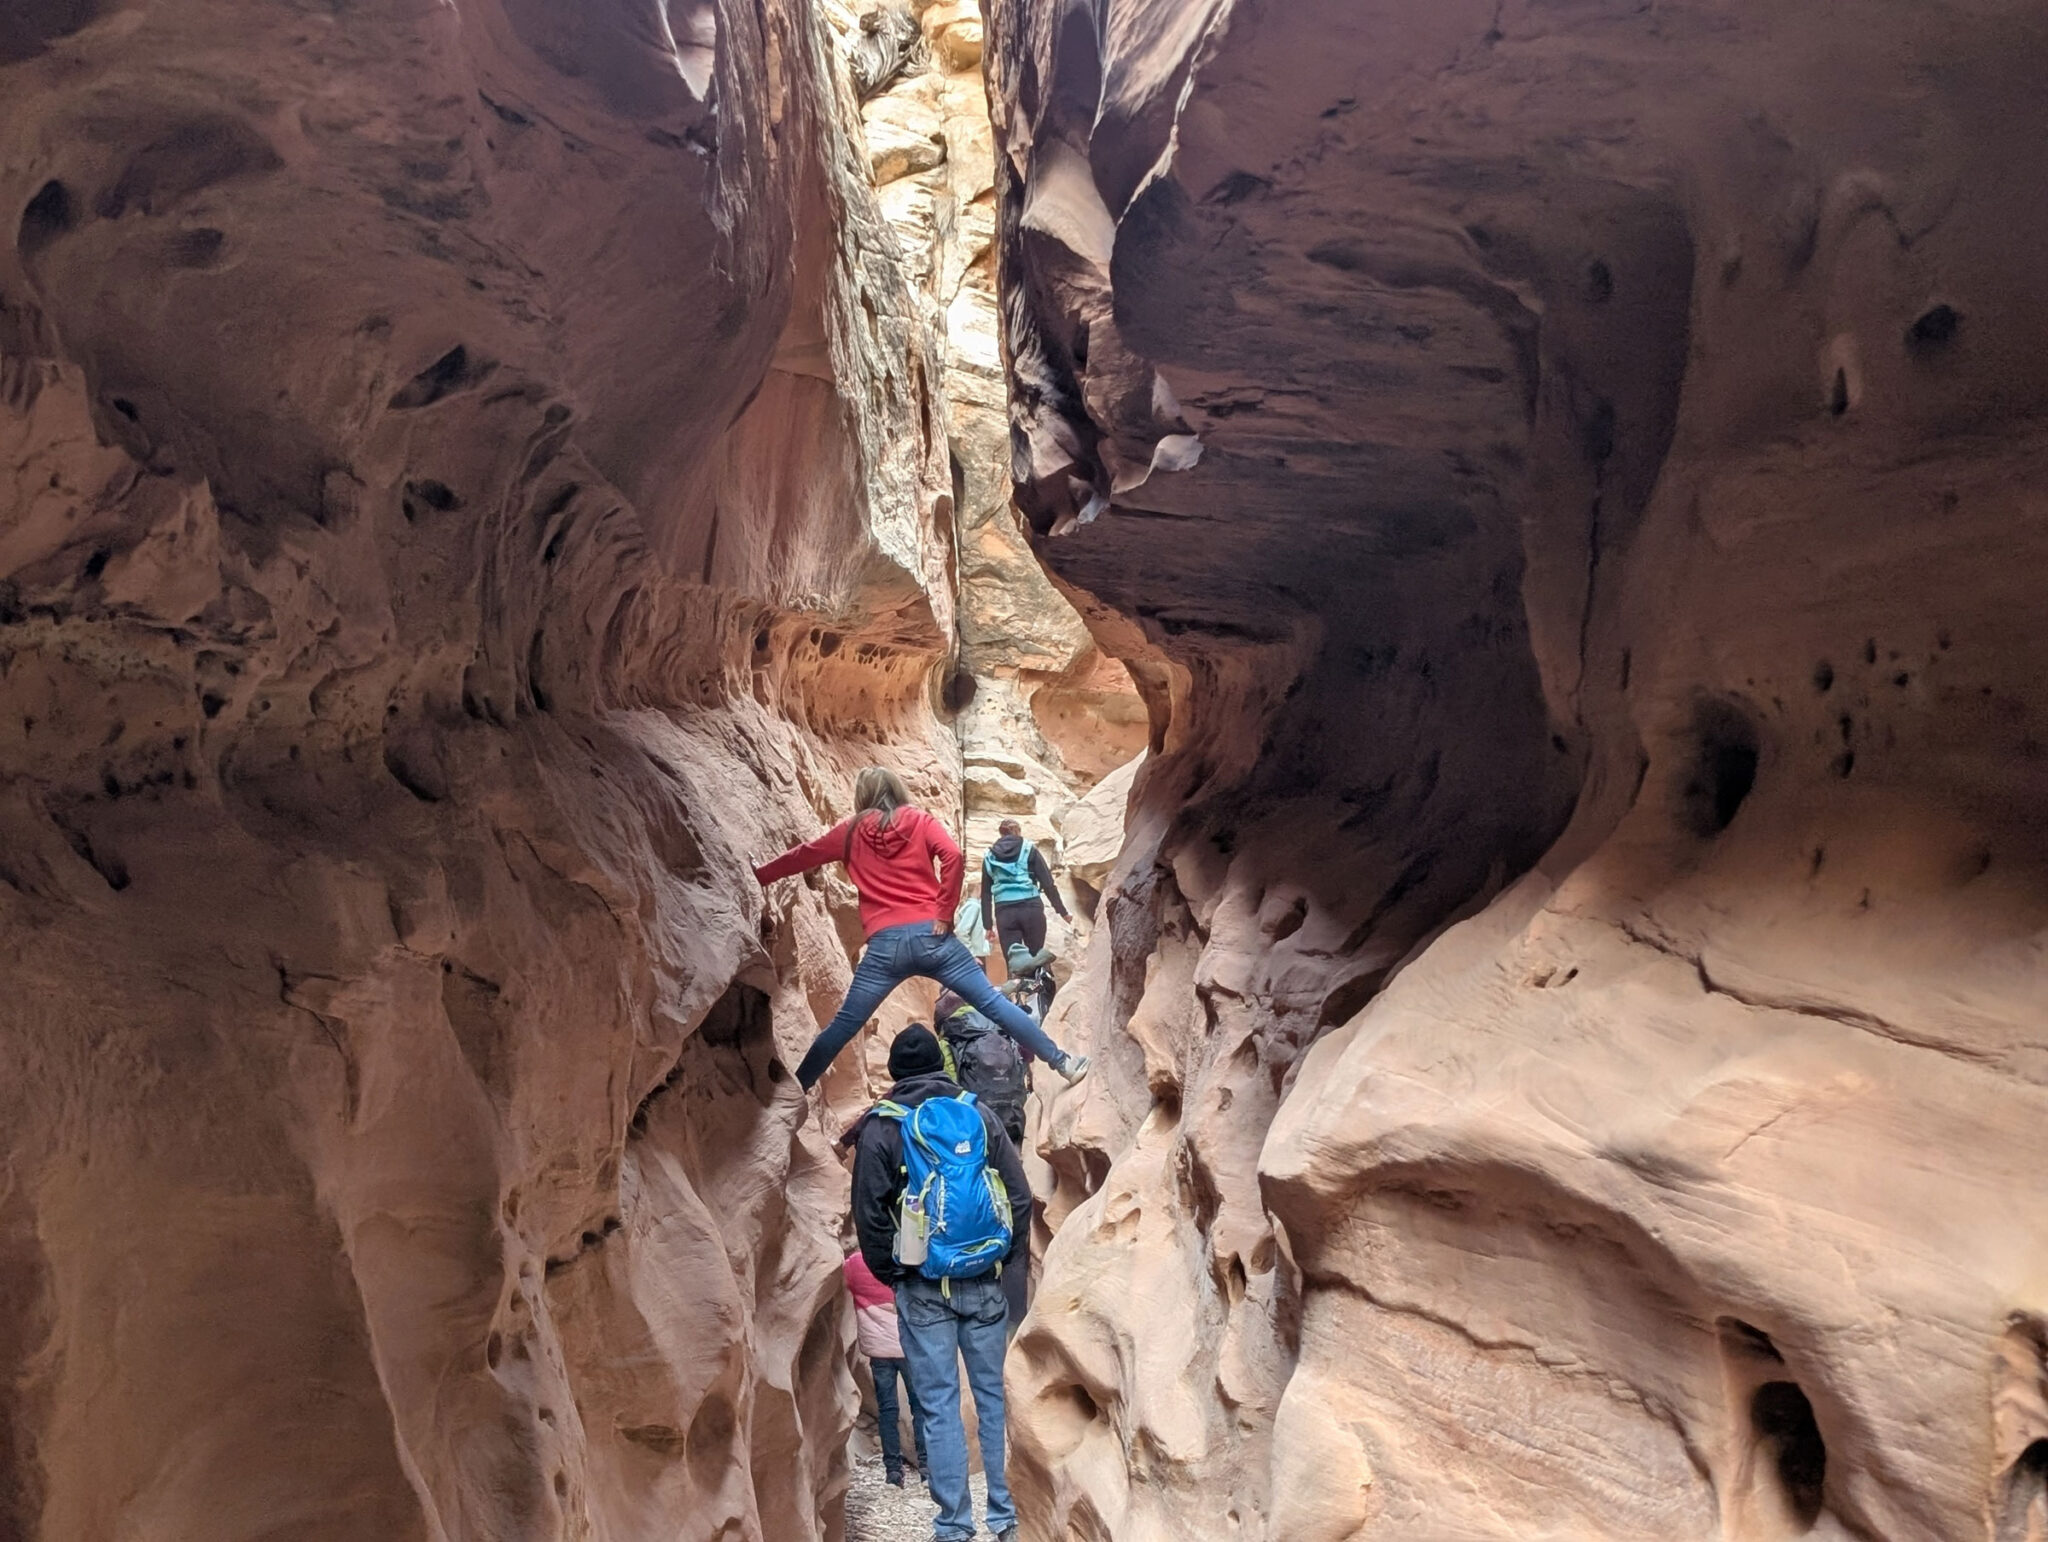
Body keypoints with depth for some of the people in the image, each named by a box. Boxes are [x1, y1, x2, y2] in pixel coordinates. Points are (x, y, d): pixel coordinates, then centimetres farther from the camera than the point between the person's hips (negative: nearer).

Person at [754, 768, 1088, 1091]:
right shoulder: (919, 821, 11)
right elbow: (952, 856, -7)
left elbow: (799, 857, 26)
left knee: (844, 1024, 9)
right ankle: (1061, 1062, 9)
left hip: (885, 945, 0)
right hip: (931, 936, 0)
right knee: (993, 1003, 5)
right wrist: (944, 914, -2)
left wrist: (753, 878, 39)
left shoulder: (851, 832, 15)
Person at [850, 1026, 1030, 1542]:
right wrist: (1008, 1262, 9)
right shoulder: (978, 1113, 2)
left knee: (938, 1405, 4)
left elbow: (869, 1214, -3)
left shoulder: (879, 1127, -3)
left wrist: (891, 1274, 8)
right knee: (993, 1395, 10)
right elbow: (1020, 1195, 1)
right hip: (983, 1284, 2)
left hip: (922, 1290, -2)